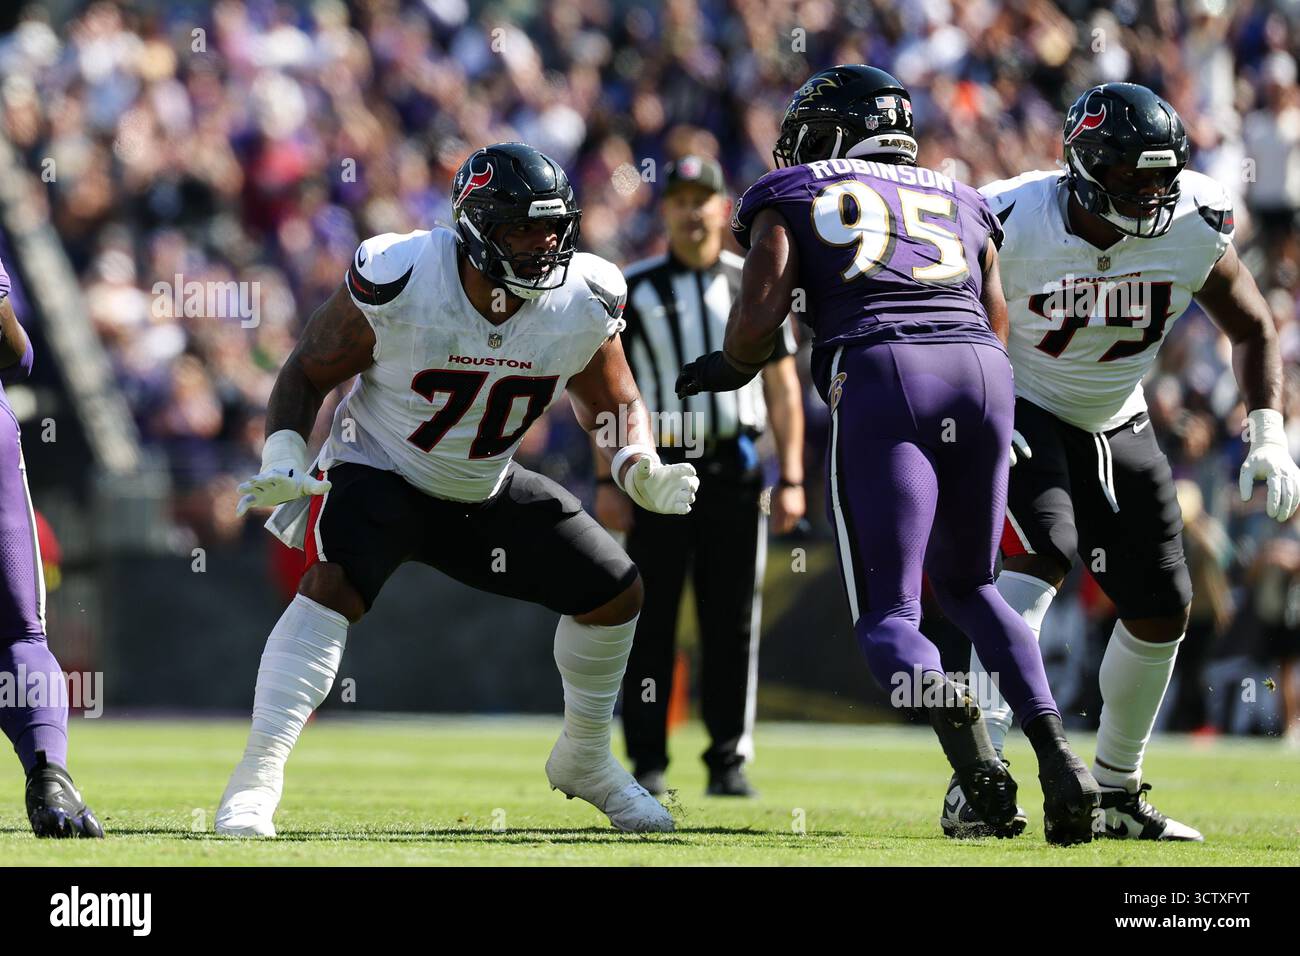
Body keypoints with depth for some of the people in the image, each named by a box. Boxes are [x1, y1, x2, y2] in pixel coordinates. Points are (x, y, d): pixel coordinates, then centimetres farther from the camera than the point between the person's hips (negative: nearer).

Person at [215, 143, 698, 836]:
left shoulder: (584, 304, -17)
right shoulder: (398, 283, -28)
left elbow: (615, 403, 1)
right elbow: (307, 373, -14)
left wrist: (641, 470, -19)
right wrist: (283, 461, -29)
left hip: (484, 491, 5)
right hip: (379, 473, -5)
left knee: (614, 592, 3)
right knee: (331, 585, -31)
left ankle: (583, 762, 27)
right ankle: (255, 780, -30)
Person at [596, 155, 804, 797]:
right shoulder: (633, 290, 4)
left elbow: (783, 388, 9)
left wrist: (791, 479, 2)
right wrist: (607, 481, -4)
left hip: (733, 471, 1)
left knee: (734, 624, 2)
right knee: (650, 622, -2)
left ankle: (729, 761, 8)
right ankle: (647, 763, 3)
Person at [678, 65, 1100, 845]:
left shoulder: (791, 201, 18)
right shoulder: (962, 204, 30)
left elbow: (757, 322, 6)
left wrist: (731, 367, 28)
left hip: (881, 376, -4)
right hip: (982, 374, 4)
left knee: (887, 616, 0)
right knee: (968, 584, 24)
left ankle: (946, 703, -35)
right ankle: (1055, 750, 3)